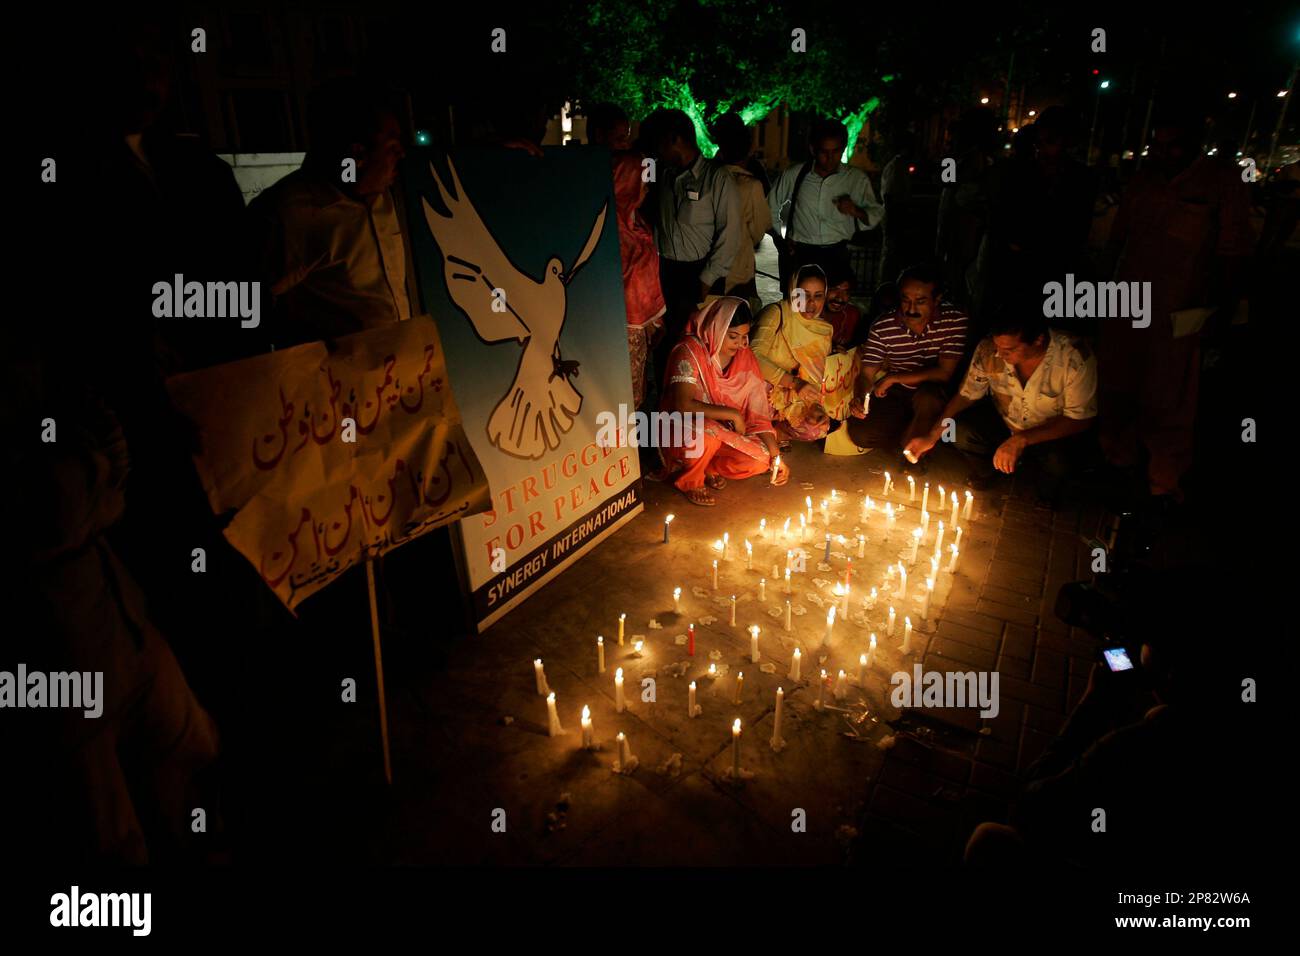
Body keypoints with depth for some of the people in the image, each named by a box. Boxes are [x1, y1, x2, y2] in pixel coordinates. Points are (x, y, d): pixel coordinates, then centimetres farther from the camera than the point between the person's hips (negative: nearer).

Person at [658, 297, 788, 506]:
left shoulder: (745, 357, -2)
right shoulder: (689, 352, -19)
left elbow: (758, 412, -3)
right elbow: (682, 405, -30)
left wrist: (776, 456, -13)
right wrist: (732, 414, -24)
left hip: (726, 433, 5)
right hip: (683, 432, -5)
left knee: (762, 459, -19)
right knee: (706, 433, -38)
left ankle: (708, 468, 9)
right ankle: (689, 480, -6)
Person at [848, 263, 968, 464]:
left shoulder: (954, 320, -16)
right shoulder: (882, 327, -13)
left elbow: (944, 373, -20)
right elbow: (866, 374, -11)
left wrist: (894, 378, -23)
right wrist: (861, 399, -34)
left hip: (933, 395, -2)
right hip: (893, 396, 2)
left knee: (928, 398, -38)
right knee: (859, 433, -19)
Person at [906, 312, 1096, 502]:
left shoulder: (1076, 358, -29)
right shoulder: (989, 349, -21)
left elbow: (1080, 420, -24)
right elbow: (966, 395, -7)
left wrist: (1021, 440, -35)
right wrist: (932, 436, -18)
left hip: (1052, 432, -2)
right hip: (1003, 422, 2)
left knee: (1060, 459, -34)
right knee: (960, 432, -26)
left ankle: (1046, 497, 5)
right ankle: (984, 473, 10)